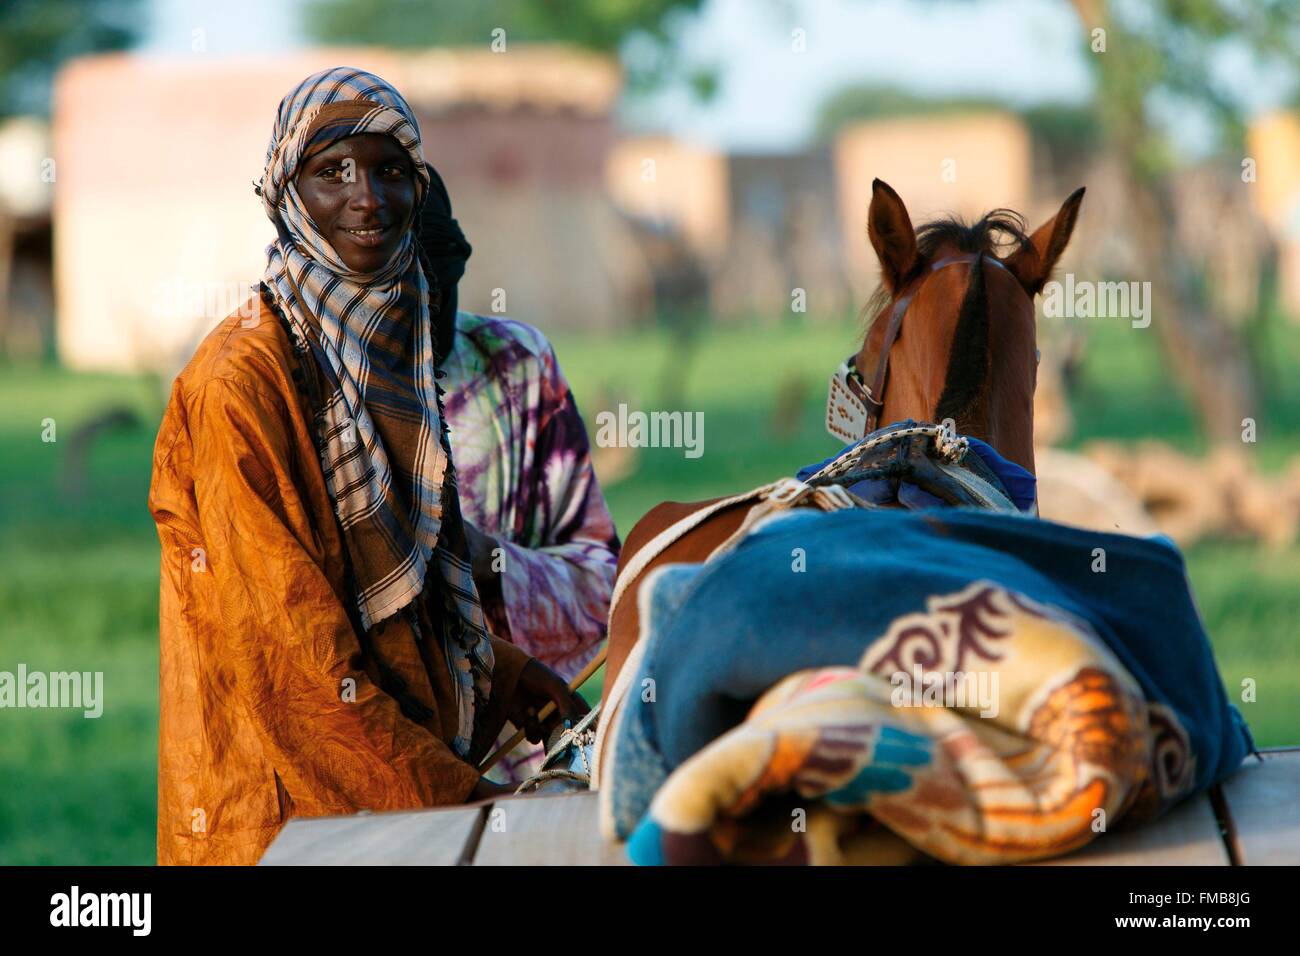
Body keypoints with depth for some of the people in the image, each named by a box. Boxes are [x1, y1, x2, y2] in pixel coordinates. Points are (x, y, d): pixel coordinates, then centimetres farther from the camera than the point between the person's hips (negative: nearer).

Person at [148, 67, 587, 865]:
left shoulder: (391, 354, 12)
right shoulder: (242, 382, -15)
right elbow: (286, 648, -18)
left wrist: (511, 676, 11)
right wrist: (450, 792, -19)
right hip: (289, 809, -8)